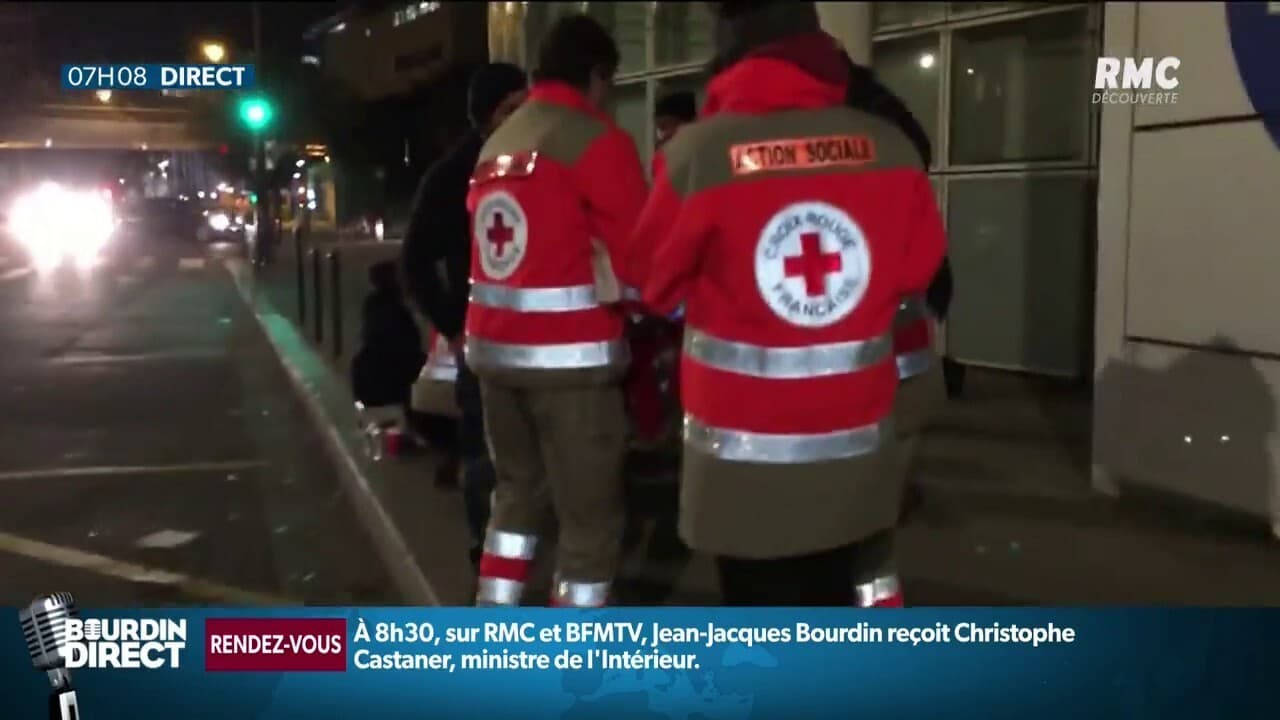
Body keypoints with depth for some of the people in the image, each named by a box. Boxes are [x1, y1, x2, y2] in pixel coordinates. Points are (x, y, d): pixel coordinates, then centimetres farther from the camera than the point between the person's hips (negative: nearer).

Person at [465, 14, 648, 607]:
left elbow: (514, 245, 15)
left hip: (494, 345, 8)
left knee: (519, 490, 22)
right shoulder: (596, 139, -10)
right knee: (591, 513, 2)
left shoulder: (496, 144, 14)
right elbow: (636, 254, -9)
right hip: (569, 353, -8)